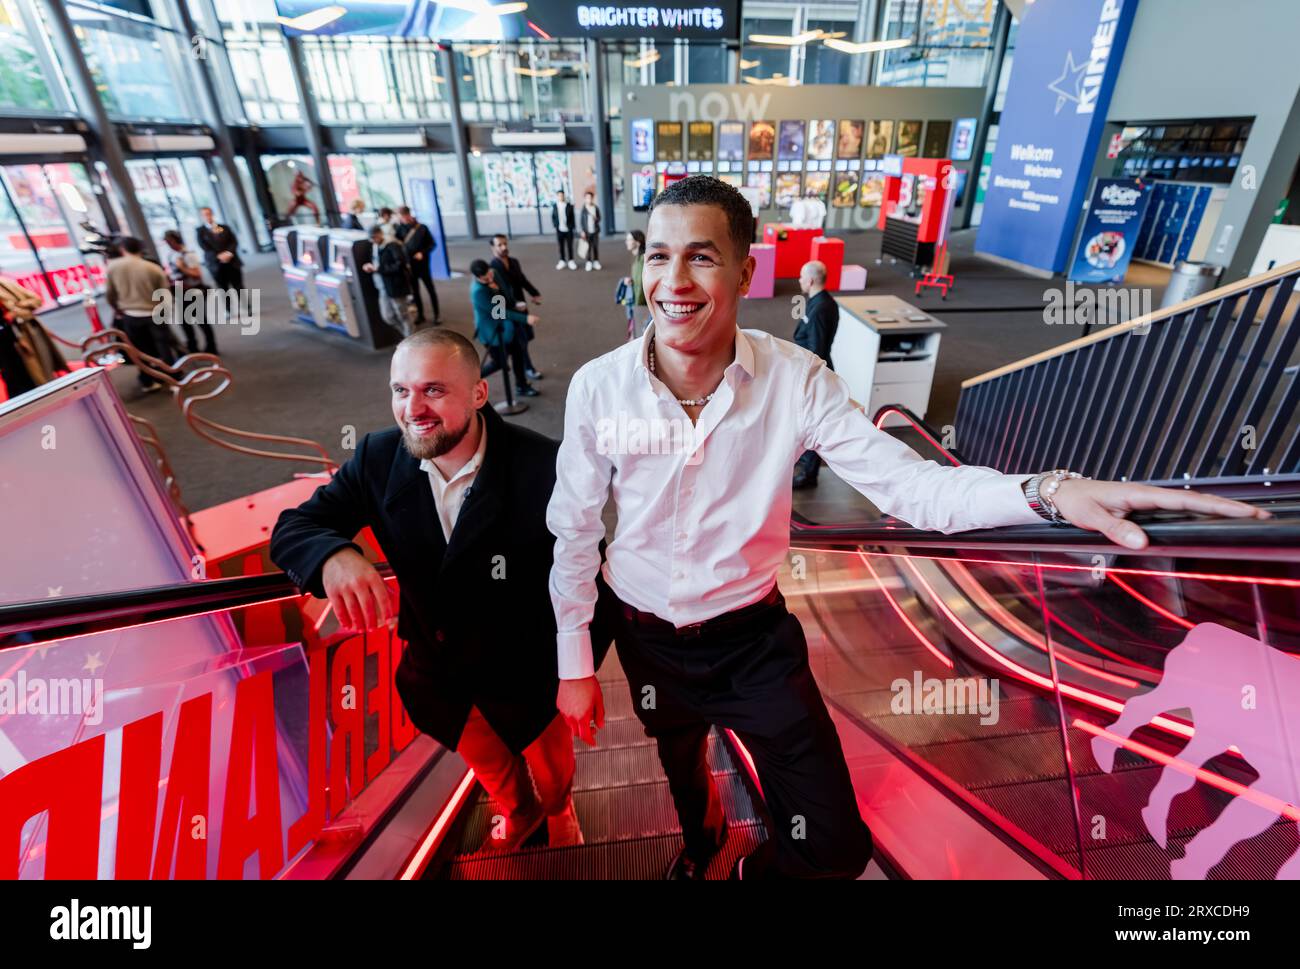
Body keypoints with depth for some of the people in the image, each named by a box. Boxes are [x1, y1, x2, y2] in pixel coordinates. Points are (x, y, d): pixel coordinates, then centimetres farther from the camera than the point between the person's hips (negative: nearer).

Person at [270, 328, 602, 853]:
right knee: (481, 756, 32)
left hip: (523, 666, -4)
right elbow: (292, 526, -13)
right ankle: (519, 810, 68)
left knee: (548, 755, 26)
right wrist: (333, 555, -36)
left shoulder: (541, 466, -31)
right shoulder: (379, 457, -16)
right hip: (434, 662, 4)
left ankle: (559, 812, 65)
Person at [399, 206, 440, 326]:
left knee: (430, 289, 6)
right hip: (409, 266, 3)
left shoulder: (422, 228, -9)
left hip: (422, 265, -3)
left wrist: (423, 253, -17)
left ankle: (437, 314, 17)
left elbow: (433, 244, -6)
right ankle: (420, 314, 24)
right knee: (415, 291, 11)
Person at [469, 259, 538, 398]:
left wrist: (515, 304, 2)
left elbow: (507, 289, 14)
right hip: (491, 330, -8)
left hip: (506, 325, 8)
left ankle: (521, 386, 30)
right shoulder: (478, 291, -31)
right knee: (499, 362, 4)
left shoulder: (494, 275, -8)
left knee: (517, 352, 13)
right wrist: (525, 318, -32)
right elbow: (500, 312, -31)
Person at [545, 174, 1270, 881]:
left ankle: (765, 870, 42)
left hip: (754, 636, -1)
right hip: (650, 639, 2)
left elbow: (909, 483, -17)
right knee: (680, 762, 30)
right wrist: (575, 664, 0)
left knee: (835, 845, 2)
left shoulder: (795, 380, -21)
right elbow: (575, 532, -7)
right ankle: (701, 842, 69)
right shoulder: (598, 387, -18)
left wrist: (1050, 490, -37)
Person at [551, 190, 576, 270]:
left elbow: (572, 217, 1)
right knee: (561, 246, 8)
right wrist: (555, 225, -3)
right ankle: (562, 261, 17)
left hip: (568, 229, -1)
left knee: (569, 246, 4)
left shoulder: (569, 205, -2)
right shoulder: (554, 206, 2)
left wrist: (572, 227, -3)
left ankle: (570, 261, 13)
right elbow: (553, 217, 7)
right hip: (559, 229, 1)